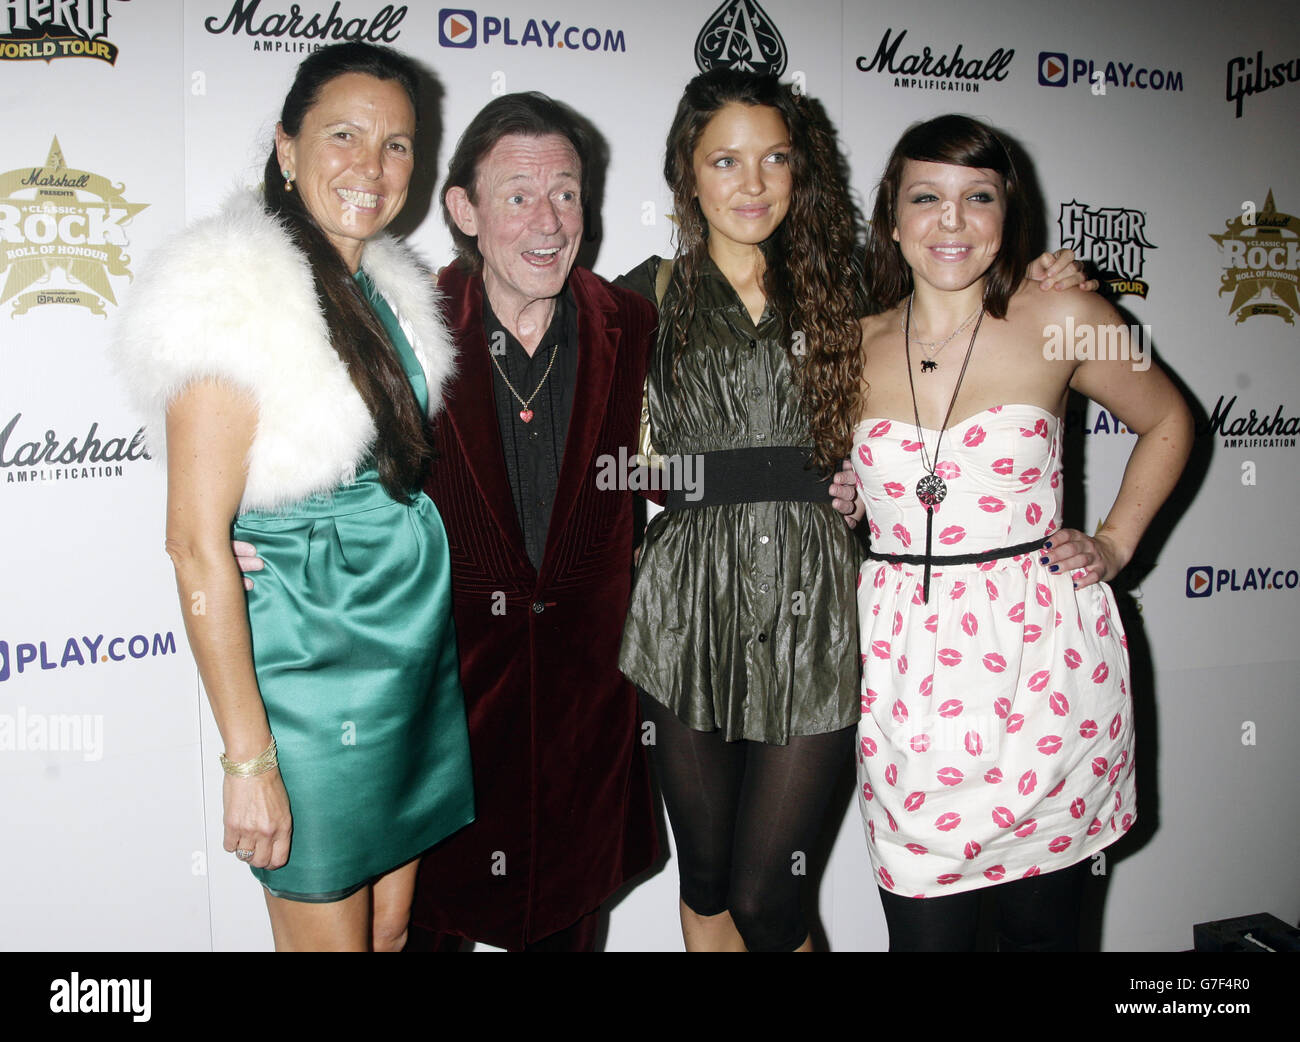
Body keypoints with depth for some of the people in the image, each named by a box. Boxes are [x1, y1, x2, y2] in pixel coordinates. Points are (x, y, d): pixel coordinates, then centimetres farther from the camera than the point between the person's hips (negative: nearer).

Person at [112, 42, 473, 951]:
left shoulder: (388, 287, 7)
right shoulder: (234, 300, -17)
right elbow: (197, 545, -18)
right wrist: (249, 758, -17)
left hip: (416, 644, 7)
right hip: (310, 664, -7)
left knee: (395, 925, 19)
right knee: (331, 936, 9)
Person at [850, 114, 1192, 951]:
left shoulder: (1062, 321, -2)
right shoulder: (854, 346, 4)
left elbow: (1168, 422, 14)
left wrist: (1115, 544, 6)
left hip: (1042, 655, -1)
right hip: (905, 666, 1)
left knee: (1044, 924, 10)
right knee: (924, 929, 5)